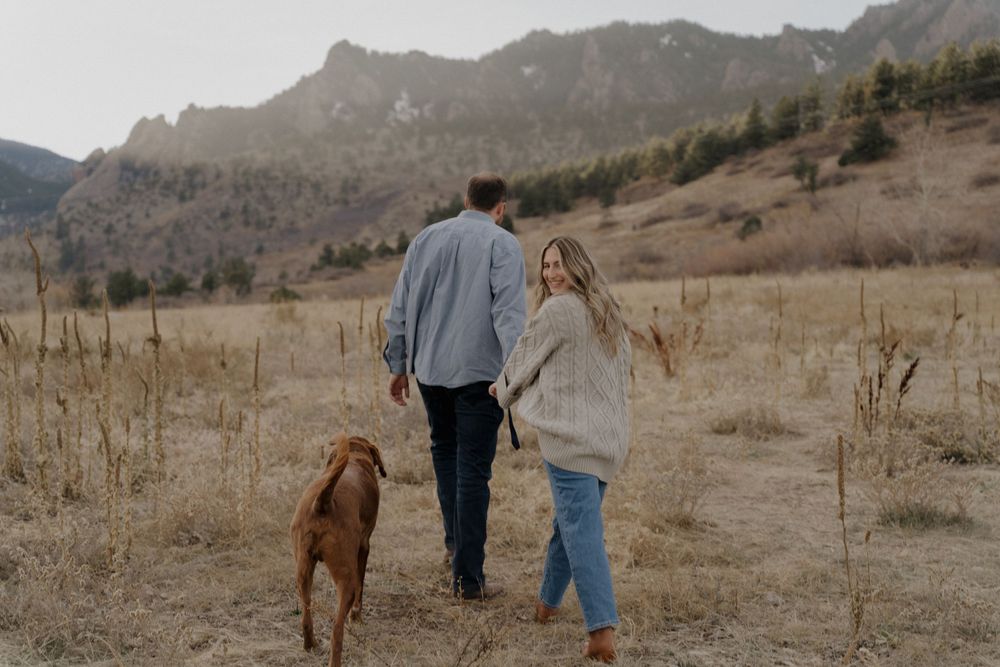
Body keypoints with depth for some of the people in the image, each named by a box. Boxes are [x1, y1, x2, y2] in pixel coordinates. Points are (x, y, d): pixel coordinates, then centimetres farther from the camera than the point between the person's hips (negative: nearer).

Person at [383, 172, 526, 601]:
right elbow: (509, 313, -16)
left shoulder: (426, 239, 10)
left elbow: (399, 308, 11)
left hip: (428, 369, 5)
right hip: (478, 372, -5)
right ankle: (468, 577, 3)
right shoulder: (502, 244, -5)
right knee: (473, 470, 0)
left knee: (444, 449, 25)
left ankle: (455, 542, 28)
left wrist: (397, 365, 17)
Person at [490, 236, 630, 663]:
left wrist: (504, 388, 25)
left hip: (570, 435, -8)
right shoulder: (609, 312, 17)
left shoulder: (557, 310, -8)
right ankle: (548, 601, 35)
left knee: (581, 530, -10)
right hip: (609, 436, 8)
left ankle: (602, 631, -16)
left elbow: (525, 356, 3)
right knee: (572, 522, 20)